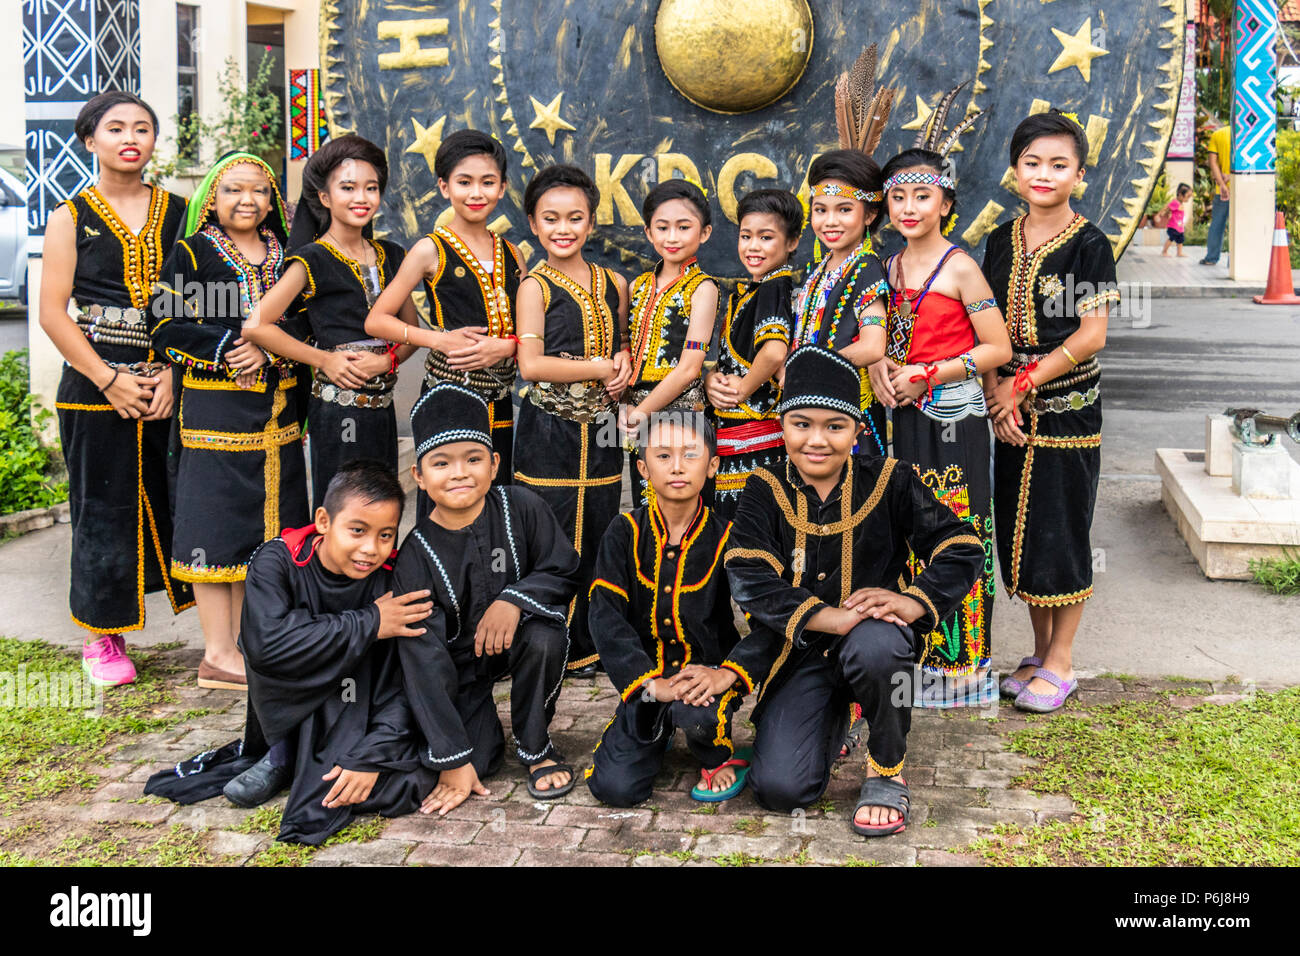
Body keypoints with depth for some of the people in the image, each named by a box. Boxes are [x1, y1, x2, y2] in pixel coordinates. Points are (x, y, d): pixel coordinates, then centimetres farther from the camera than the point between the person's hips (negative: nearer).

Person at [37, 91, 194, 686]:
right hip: (97, 387, -1)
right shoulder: (70, 219, 3)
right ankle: (103, 638, 17)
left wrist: (174, 374, -7)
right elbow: (53, 314, -2)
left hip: (172, 384, 2)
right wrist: (111, 380, -11)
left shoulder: (179, 213, 9)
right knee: (104, 509, 4)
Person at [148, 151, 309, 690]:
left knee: (265, 522, 7)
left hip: (277, 409, 5)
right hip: (215, 407, -5)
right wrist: (232, 345, -16)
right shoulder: (192, 253, 0)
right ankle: (218, 655, 5)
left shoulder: (285, 255, 14)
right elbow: (165, 327, -8)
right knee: (218, 522, -3)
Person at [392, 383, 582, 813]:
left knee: (545, 640, -34)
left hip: (518, 634, 1)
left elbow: (565, 571, -6)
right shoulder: (416, 555, -19)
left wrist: (515, 599, -29)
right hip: (461, 658, -1)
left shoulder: (521, 508, -16)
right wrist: (454, 761, -24)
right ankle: (483, 735, 21)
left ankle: (535, 747, -7)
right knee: (473, 764, -18)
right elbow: (423, 659, -21)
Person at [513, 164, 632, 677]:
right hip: (549, 435, -4)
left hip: (600, 432, 5)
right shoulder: (535, 287, -4)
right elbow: (531, 364, -16)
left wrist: (625, 360, 1)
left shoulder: (614, 284, 10)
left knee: (597, 537, 8)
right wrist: (602, 367, -12)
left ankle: (586, 646, 23)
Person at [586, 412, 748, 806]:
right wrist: (651, 683, -25)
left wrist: (726, 672, -29)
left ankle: (720, 759, 2)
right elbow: (606, 616, -12)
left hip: (706, 675, -2)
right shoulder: (625, 533, -3)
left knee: (698, 715, -36)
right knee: (614, 786, -11)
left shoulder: (726, 538, -4)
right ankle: (656, 735, 24)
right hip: (645, 679, 2)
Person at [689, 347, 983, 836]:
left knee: (874, 646, -40)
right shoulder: (766, 492, -2)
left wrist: (914, 600, -25)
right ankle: (832, 719, 23)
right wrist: (832, 618, -28)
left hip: (875, 633, -2)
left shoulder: (888, 481, -4)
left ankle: (888, 769, -9)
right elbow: (750, 580, -15)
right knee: (779, 788, -14)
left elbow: (962, 549, -7)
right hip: (799, 651, 2)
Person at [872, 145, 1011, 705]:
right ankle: (914, 651, 21)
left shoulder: (960, 268, -8)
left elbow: (998, 348, -10)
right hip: (902, 420, 6)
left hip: (954, 418, -6)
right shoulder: (888, 269, 10)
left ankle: (959, 659, 8)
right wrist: (879, 366, -2)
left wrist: (927, 375, -16)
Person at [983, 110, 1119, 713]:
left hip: (1068, 406, -5)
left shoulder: (1088, 245, -7)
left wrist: (1023, 384, -14)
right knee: (1018, 525, 10)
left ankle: (1060, 662, 13)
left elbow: (1091, 336, -13)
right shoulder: (1001, 242, 7)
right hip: (1011, 409, 5)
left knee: (1063, 528, 1)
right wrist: (996, 394, -7)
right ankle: (1040, 650, 25)